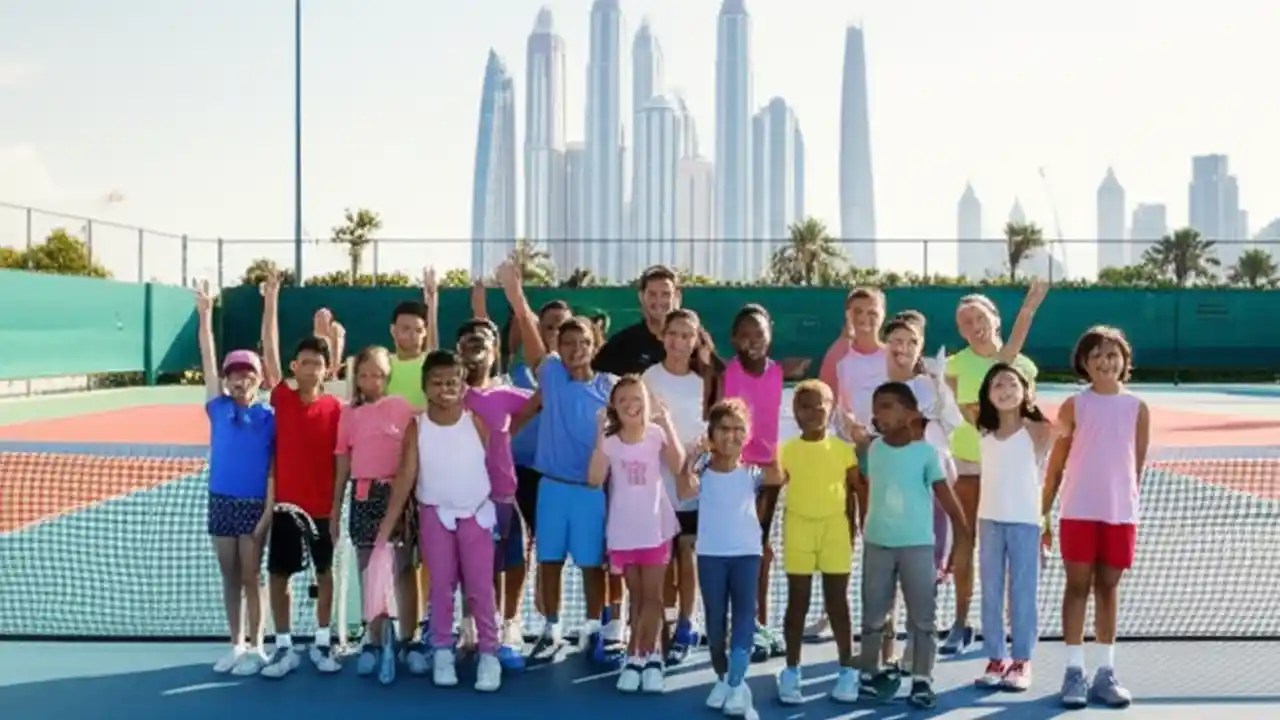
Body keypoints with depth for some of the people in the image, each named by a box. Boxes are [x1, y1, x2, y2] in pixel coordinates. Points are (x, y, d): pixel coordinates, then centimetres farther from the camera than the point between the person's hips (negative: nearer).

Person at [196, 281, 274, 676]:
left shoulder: (269, 417, -5)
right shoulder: (218, 408, 2)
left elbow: (274, 468, -5)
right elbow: (208, 360, -1)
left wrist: (269, 511, -10)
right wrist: (205, 314, -5)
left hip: (255, 505, -3)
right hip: (221, 501, 3)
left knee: (251, 578, 3)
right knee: (229, 579, 11)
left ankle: (256, 648, 14)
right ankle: (237, 645, 22)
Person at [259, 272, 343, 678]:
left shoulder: (336, 408, -5)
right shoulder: (281, 399, -2)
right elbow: (269, 350, -6)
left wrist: (338, 506, -4)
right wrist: (271, 301, -11)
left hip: (323, 507, -1)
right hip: (287, 504, 1)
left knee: (325, 574, 10)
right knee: (278, 577, 6)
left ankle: (322, 644, 22)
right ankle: (284, 648, 17)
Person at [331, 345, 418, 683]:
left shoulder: (403, 407, 0)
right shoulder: (348, 414, 8)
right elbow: (342, 467, 11)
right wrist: (334, 512, 10)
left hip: (396, 493, -3)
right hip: (364, 497, 3)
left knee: (402, 569, 2)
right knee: (369, 572, 7)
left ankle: (407, 641, 8)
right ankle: (374, 642, 14)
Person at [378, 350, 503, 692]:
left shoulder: (476, 421, -4)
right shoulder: (416, 427, -6)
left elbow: (489, 464, 3)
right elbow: (406, 475, -9)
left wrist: (497, 510, -1)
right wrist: (388, 524, -15)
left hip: (476, 513, 0)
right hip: (435, 515, 0)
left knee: (480, 587, 1)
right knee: (441, 586, 7)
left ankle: (488, 653, 7)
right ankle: (442, 652, 18)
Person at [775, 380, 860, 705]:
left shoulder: (843, 449, 1)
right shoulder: (786, 450, -2)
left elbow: (855, 493, 6)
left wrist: (852, 530, 2)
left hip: (835, 530, 1)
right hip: (798, 531, 0)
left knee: (837, 602, 8)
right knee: (797, 603, 7)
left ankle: (847, 670, 17)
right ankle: (791, 671, 15)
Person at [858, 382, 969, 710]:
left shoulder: (926, 452, -8)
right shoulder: (873, 449, 1)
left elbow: (945, 495, -6)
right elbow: (870, 491, 9)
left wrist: (966, 533, -7)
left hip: (917, 545, -3)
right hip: (877, 544, 3)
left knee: (922, 617, 3)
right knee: (872, 615, 11)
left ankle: (922, 680, 11)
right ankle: (869, 673, 23)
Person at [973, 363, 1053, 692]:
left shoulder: (1037, 430, -5)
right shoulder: (984, 430, 7)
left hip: (1025, 520, -4)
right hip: (989, 519, 4)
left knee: (1023, 593, 2)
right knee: (990, 593, 7)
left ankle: (1022, 661, 10)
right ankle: (996, 658, 15)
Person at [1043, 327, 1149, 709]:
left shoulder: (1138, 409, 2)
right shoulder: (1074, 406, -2)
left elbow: (1137, 465, 7)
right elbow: (1056, 464, 2)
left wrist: (1130, 507, 6)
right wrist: (1043, 513, 1)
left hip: (1121, 514, 2)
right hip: (1079, 512, -2)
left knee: (1108, 588, 9)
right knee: (1078, 586, 3)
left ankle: (1106, 672, 17)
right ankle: (1074, 671, 8)